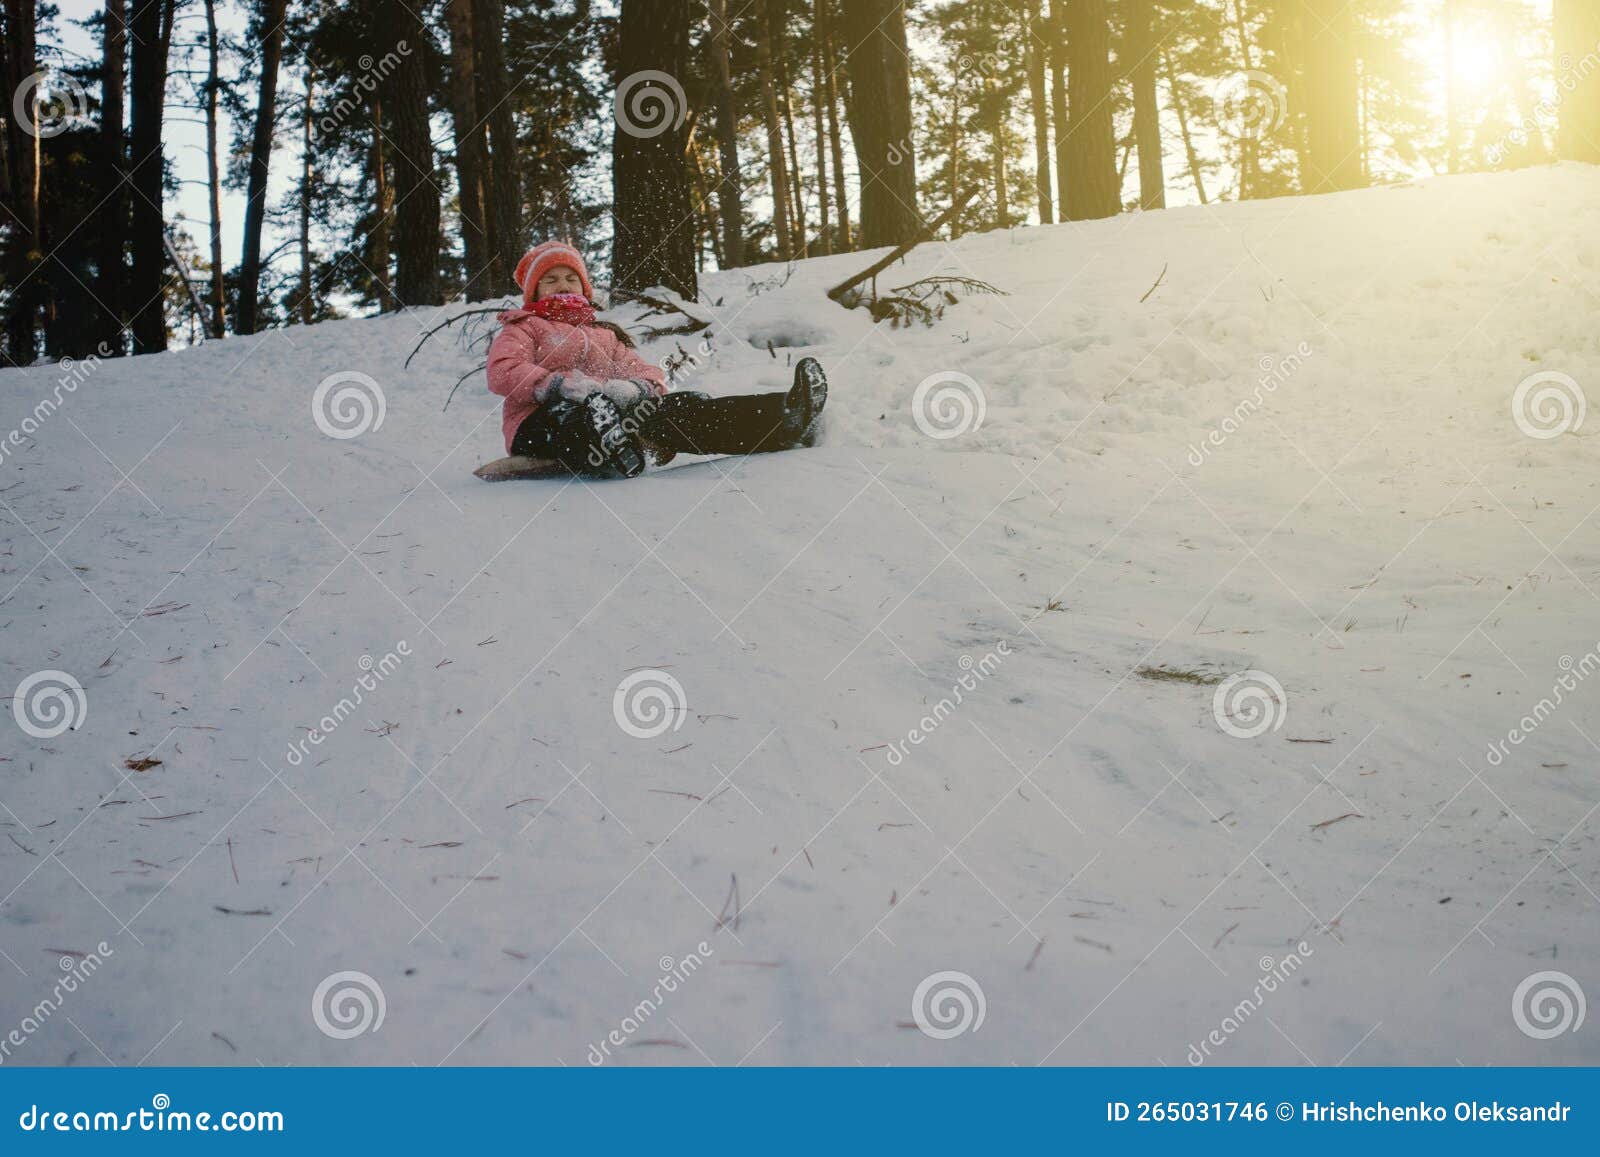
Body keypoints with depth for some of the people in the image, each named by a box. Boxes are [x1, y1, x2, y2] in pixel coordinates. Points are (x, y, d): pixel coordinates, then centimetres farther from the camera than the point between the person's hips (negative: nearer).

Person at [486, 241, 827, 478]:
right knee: (584, 410, -38)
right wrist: (561, 386, -18)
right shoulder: (523, 328, 21)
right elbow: (502, 373, -2)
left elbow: (648, 373, 17)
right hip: (540, 422, -3)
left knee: (676, 406, -23)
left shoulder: (604, 335, 34)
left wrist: (638, 387, -10)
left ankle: (785, 422, -45)